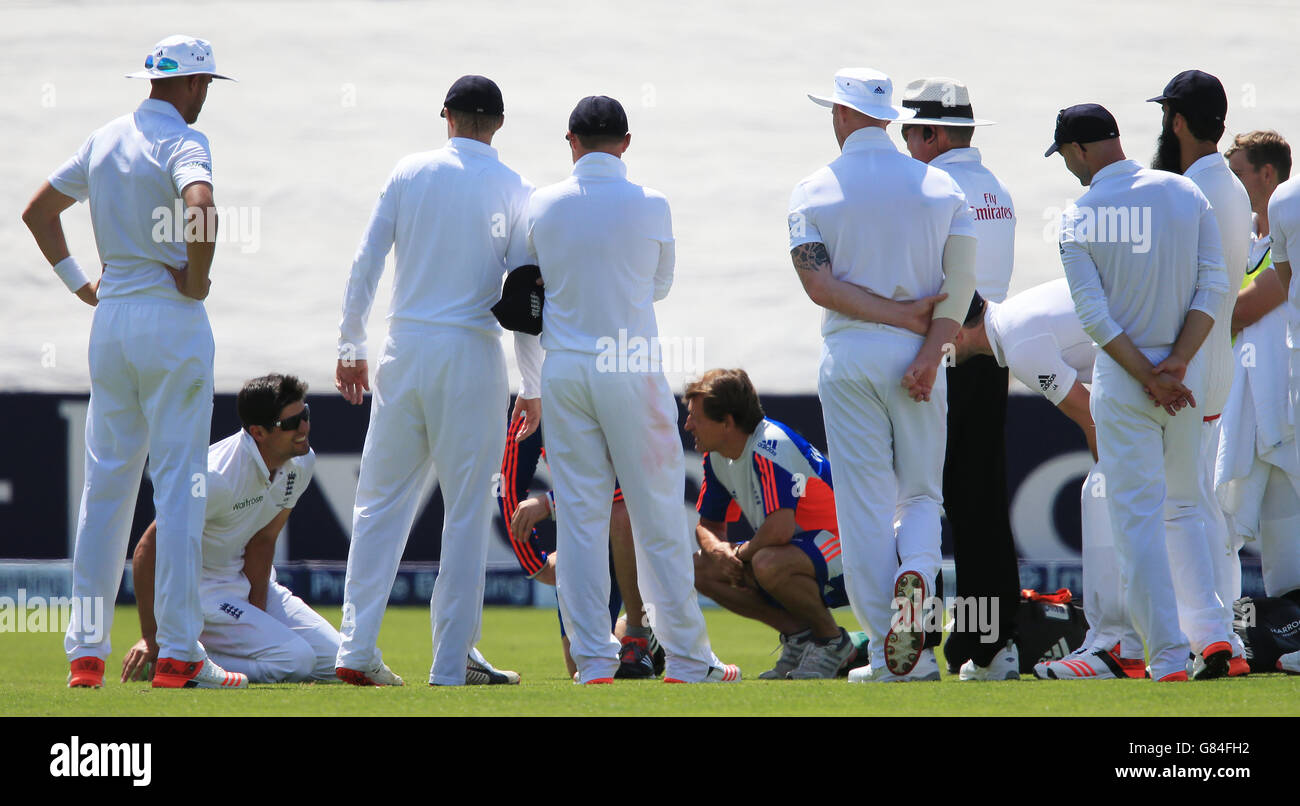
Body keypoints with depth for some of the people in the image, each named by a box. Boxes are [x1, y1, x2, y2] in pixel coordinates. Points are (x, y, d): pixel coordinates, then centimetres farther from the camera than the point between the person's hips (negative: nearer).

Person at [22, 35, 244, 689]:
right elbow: (200, 209, -29)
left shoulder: (104, 140, 12)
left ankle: (86, 652, 8)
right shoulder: (182, 141, -10)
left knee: (105, 483, 9)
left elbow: (38, 210, 20)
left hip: (111, 318, 7)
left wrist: (78, 282, 17)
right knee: (178, 483, -5)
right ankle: (178, 655, -7)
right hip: (172, 320, -7)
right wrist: (196, 282, -15)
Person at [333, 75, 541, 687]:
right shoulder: (513, 191, 0)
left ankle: (356, 650, 2)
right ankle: (450, 665, -1)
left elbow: (364, 268, 2)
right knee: (468, 510, 3)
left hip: (405, 349, 2)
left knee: (381, 501, 9)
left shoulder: (409, 173, 5)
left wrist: (350, 350, 10)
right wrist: (532, 385, 5)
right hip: (474, 358, -2)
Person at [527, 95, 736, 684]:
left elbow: (532, 287, 10)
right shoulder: (650, 206, -5)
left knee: (579, 514, 5)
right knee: (658, 515, 5)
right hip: (631, 369, -2)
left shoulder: (542, 206, -1)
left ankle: (592, 658, 2)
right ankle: (686, 659, 9)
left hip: (563, 368, 2)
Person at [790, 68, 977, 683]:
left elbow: (818, 283, -11)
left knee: (863, 506, 2)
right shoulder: (938, 186, 5)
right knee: (921, 493, 11)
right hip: (919, 356, 1)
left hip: (848, 355, -1)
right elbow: (962, 279, -7)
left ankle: (886, 654, -2)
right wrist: (928, 349, -14)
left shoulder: (813, 192, 1)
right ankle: (915, 571, -23)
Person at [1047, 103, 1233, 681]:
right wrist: (1176, 363, -9)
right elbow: (1214, 286, -4)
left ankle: (1167, 658, -5)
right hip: (1185, 376, 4)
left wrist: (1148, 377, -13)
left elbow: (1093, 314, -14)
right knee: (1182, 509, 19)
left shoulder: (1079, 218, -9)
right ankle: (1212, 635, 9)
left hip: (1121, 380, -4)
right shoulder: (1184, 193, 1)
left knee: (1137, 519, 0)